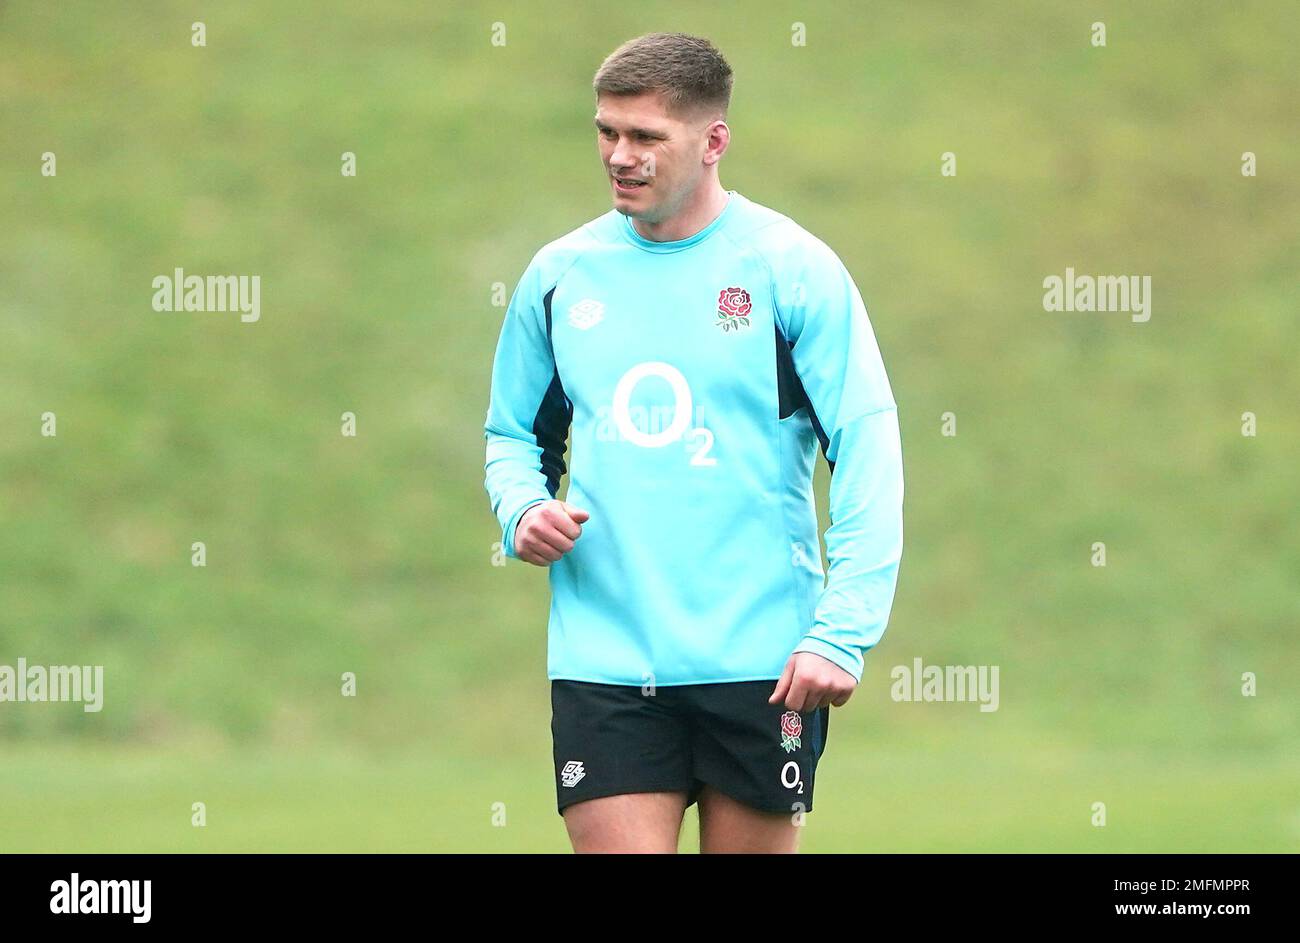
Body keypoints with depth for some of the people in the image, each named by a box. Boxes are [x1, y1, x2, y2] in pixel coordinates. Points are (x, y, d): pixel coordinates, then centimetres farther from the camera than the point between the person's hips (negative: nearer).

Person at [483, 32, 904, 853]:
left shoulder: (794, 269, -2)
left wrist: (843, 633, -15)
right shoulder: (560, 275, 9)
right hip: (602, 659, 2)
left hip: (762, 665, -2)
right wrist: (523, 510, -1)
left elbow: (869, 457, -6)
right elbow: (515, 433, 22)